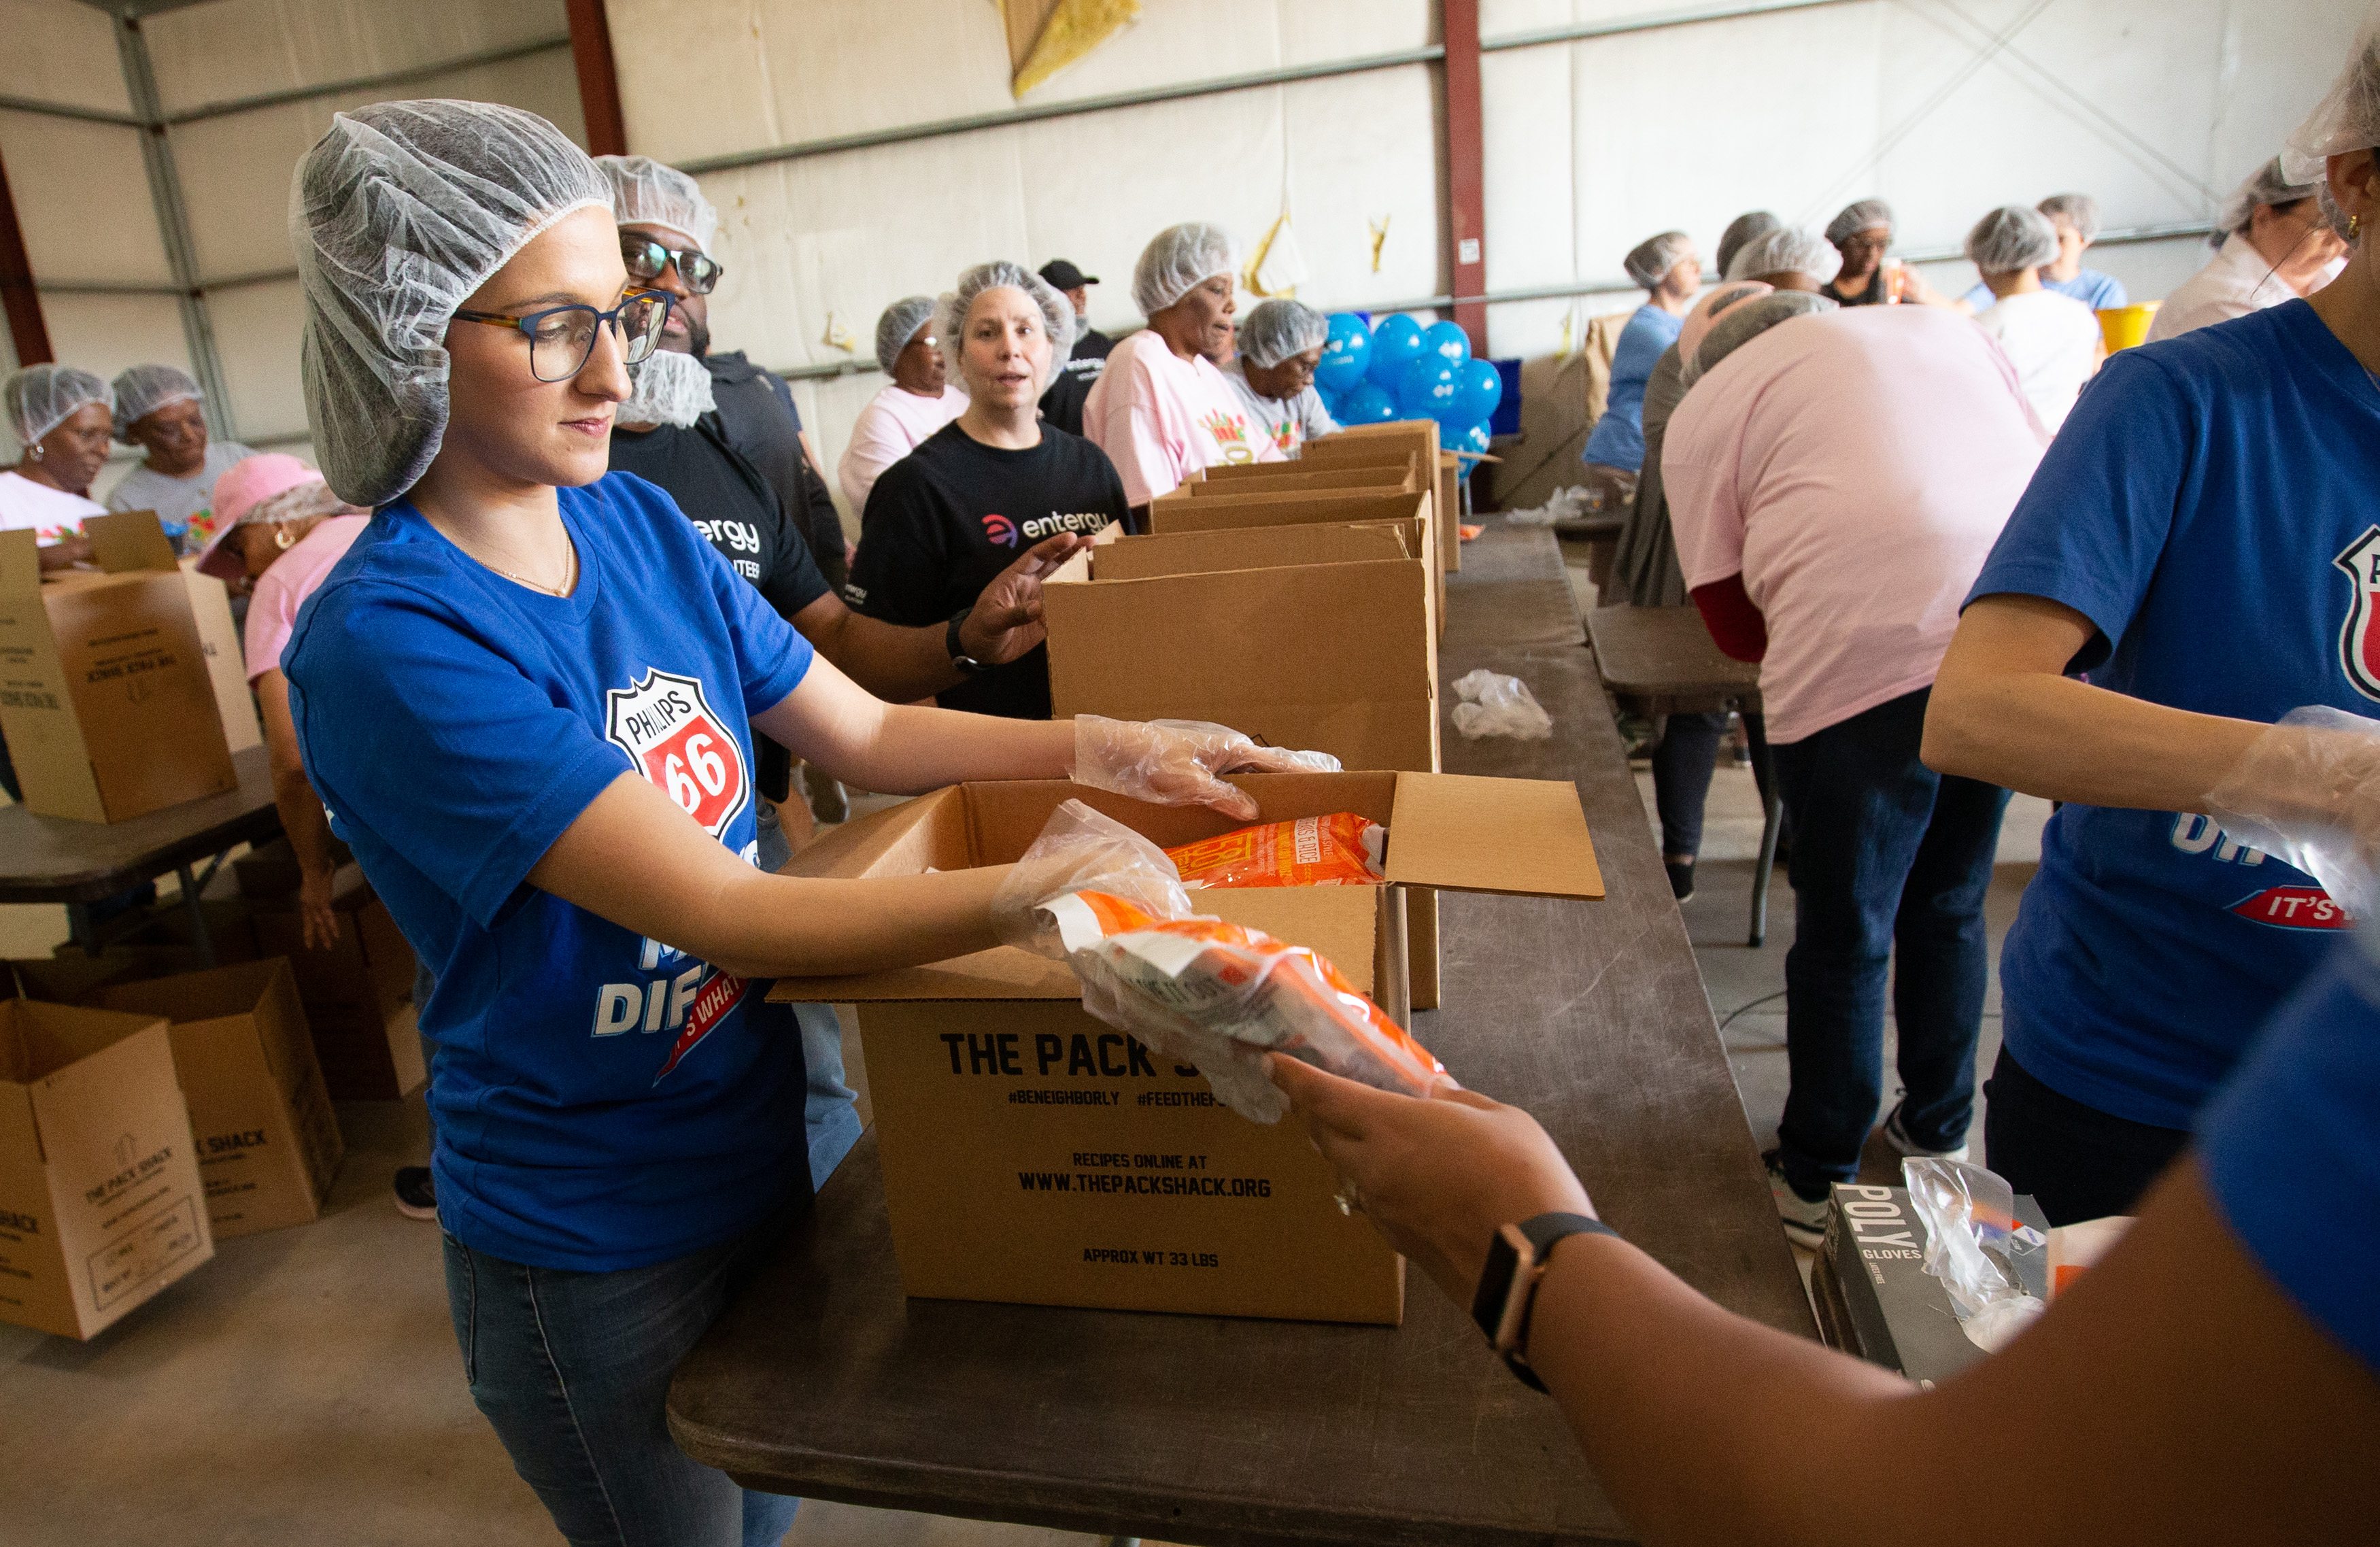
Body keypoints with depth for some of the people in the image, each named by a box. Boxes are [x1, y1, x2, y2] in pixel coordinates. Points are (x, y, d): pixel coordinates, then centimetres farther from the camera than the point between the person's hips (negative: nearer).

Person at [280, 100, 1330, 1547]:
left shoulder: (638, 520, -4)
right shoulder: (386, 641, -25)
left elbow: (867, 731, 1)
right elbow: (714, 911, -30)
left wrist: (1098, 747, -10)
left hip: (763, 1142, 6)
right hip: (597, 1249, -5)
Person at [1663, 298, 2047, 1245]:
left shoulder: (1704, 406, 13)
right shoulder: (1943, 327, 27)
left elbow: (1734, 624, 7)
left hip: (1866, 654, -5)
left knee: (1845, 933, 9)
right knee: (1949, 906, 22)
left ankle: (1819, 1181, 25)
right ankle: (1938, 1138, 38)